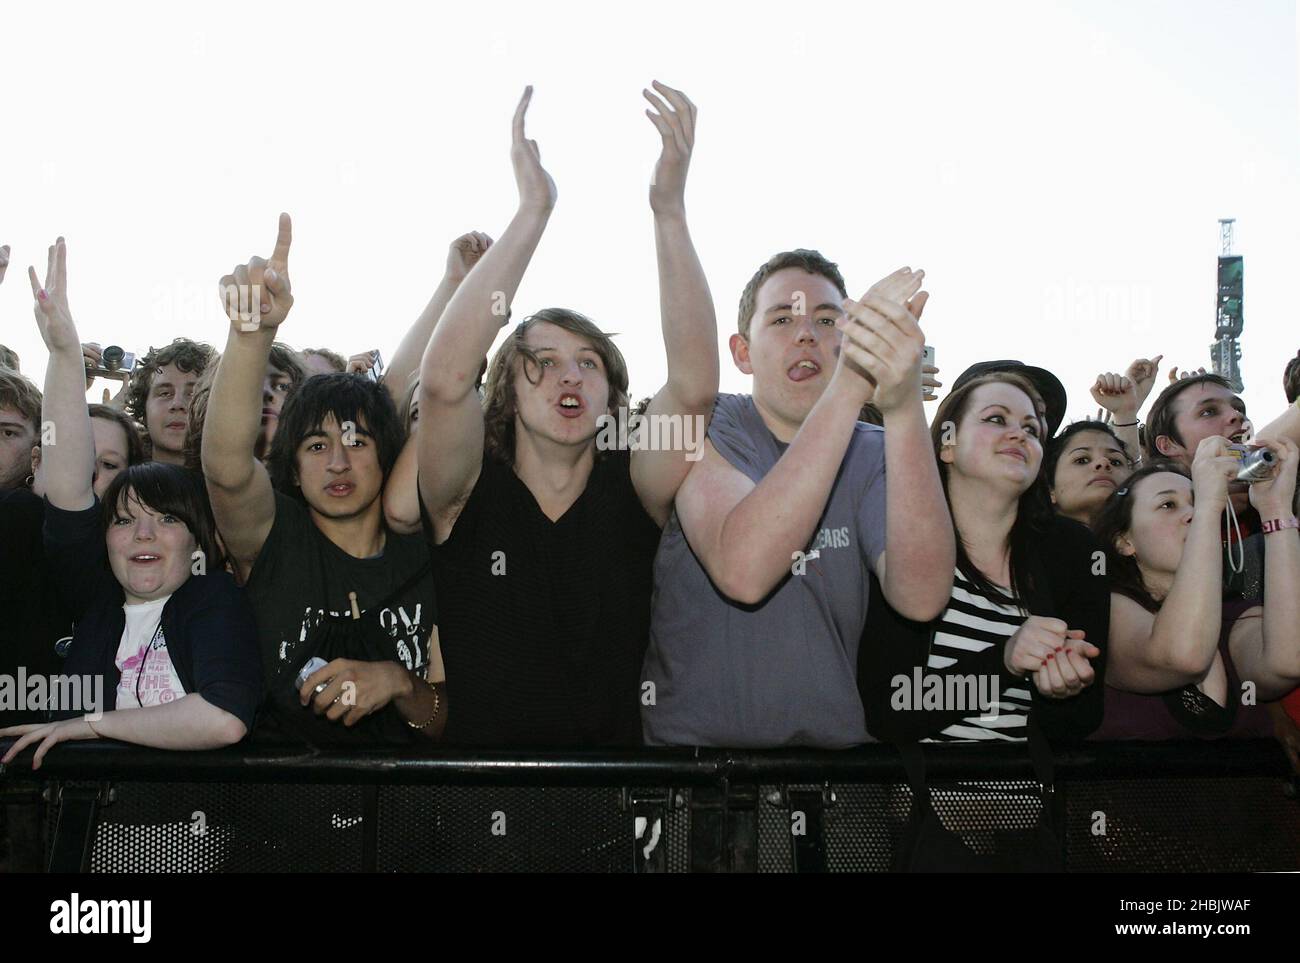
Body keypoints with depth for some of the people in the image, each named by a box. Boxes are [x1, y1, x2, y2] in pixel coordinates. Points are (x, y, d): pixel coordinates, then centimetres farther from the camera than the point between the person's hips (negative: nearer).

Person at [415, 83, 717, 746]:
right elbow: (444, 380, -16)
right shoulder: (471, 497, 0)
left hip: (617, 750, 1)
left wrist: (669, 207, -16)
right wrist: (533, 210, -18)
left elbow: (694, 387, -12)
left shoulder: (628, 493, 3)